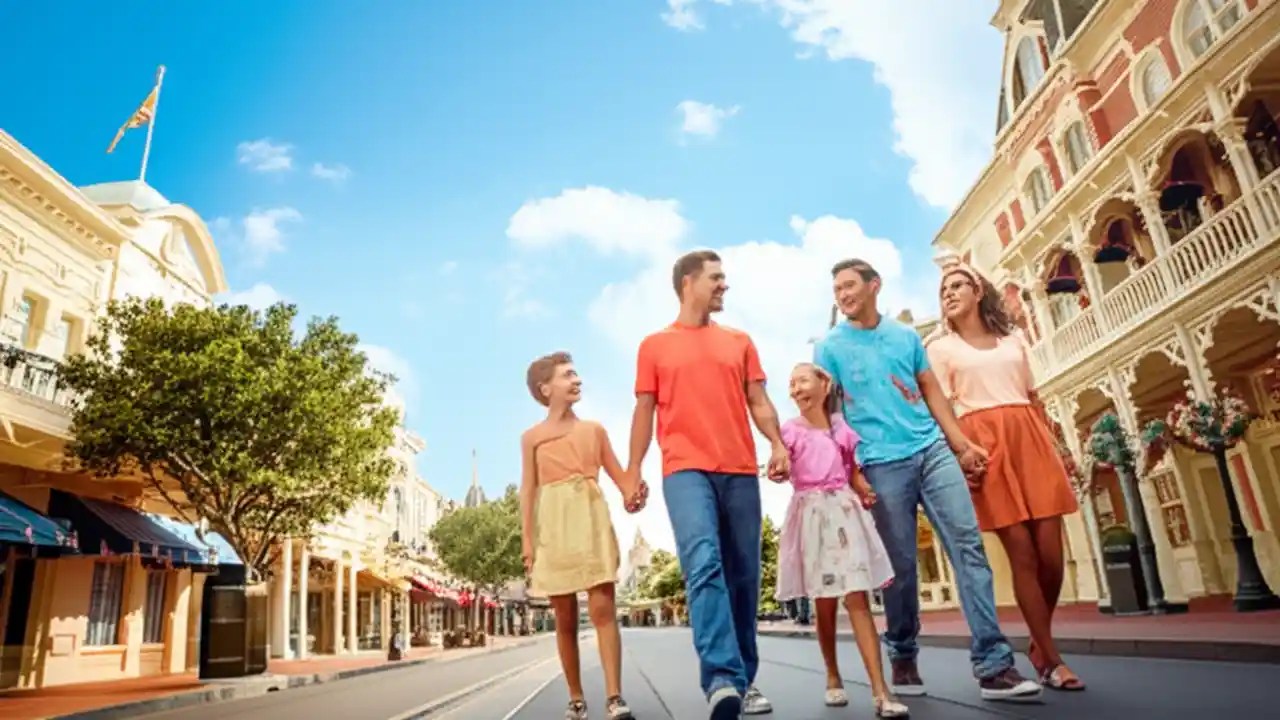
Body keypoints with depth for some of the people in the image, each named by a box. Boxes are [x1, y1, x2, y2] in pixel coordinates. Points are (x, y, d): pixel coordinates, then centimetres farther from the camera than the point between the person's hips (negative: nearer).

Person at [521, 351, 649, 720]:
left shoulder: (594, 429, 12)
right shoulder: (532, 436, 8)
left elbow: (618, 473, 8)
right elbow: (528, 490, 5)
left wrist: (634, 492, -15)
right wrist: (527, 540, -2)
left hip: (593, 521, 0)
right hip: (554, 526, 0)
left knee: (602, 607, -10)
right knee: (565, 617, 5)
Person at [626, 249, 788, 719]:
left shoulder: (739, 342, 19)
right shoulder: (654, 346, 13)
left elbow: (758, 401, 14)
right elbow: (645, 411, 11)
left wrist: (778, 443, -5)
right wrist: (633, 471, 4)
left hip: (740, 472, 3)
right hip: (685, 470, -3)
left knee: (744, 576, 4)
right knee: (704, 565, -20)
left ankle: (744, 680, 15)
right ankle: (721, 679, -22)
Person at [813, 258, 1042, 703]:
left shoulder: (907, 336, 14)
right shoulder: (829, 348, 4)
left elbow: (932, 393, 16)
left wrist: (962, 444, 7)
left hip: (933, 450, 3)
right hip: (882, 465, -3)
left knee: (968, 544, -7)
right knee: (901, 565, 3)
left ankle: (993, 664, -4)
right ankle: (903, 658, 22)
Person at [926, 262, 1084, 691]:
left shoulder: (1013, 340, 21)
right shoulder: (940, 348, 10)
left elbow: (1034, 399, 20)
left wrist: (1055, 447, 10)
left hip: (1029, 440, 4)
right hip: (984, 445, -3)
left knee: (1051, 553, -2)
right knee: (1022, 554, -7)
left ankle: (1039, 645, 19)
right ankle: (1052, 659, 2)